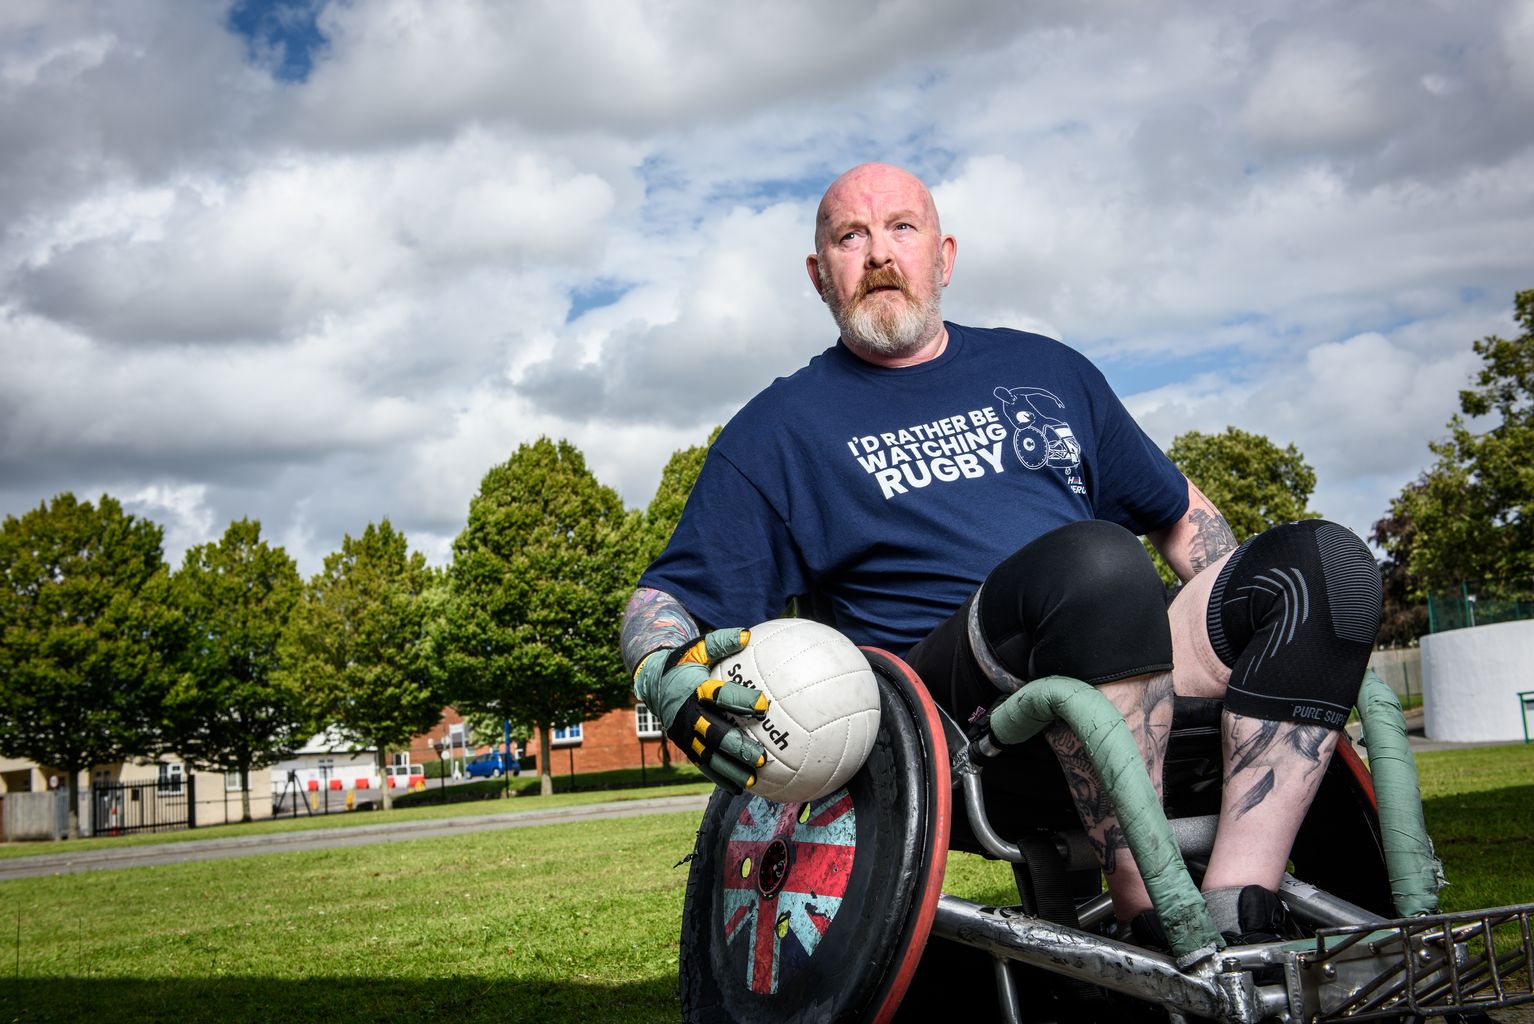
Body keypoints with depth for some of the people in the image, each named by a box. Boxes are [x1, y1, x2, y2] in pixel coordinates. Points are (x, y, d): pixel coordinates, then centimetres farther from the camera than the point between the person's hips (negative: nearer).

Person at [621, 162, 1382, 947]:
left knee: (1327, 558, -18)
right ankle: (1153, 923, -30)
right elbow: (665, 598, 6)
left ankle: (1233, 920, -28)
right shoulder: (783, 427, 11)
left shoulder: (1048, 371, 23)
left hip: (1125, 680, 5)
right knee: (1094, 558, -34)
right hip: (950, 705, -5)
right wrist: (669, 678, -18)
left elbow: (1178, 513, 30)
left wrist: (1246, 621, 13)